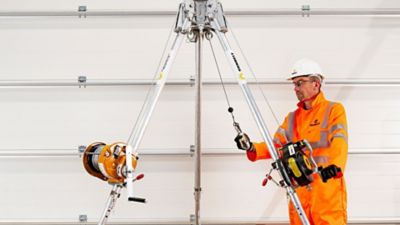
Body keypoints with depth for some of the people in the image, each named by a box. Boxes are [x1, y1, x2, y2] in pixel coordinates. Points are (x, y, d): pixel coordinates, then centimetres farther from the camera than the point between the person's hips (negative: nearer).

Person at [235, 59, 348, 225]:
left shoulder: (334, 110, 1)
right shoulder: (292, 117, 20)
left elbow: (339, 145, -13)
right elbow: (276, 145, 11)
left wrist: (331, 169, -30)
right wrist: (252, 148, -7)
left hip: (328, 190, -5)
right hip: (299, 191, 6)